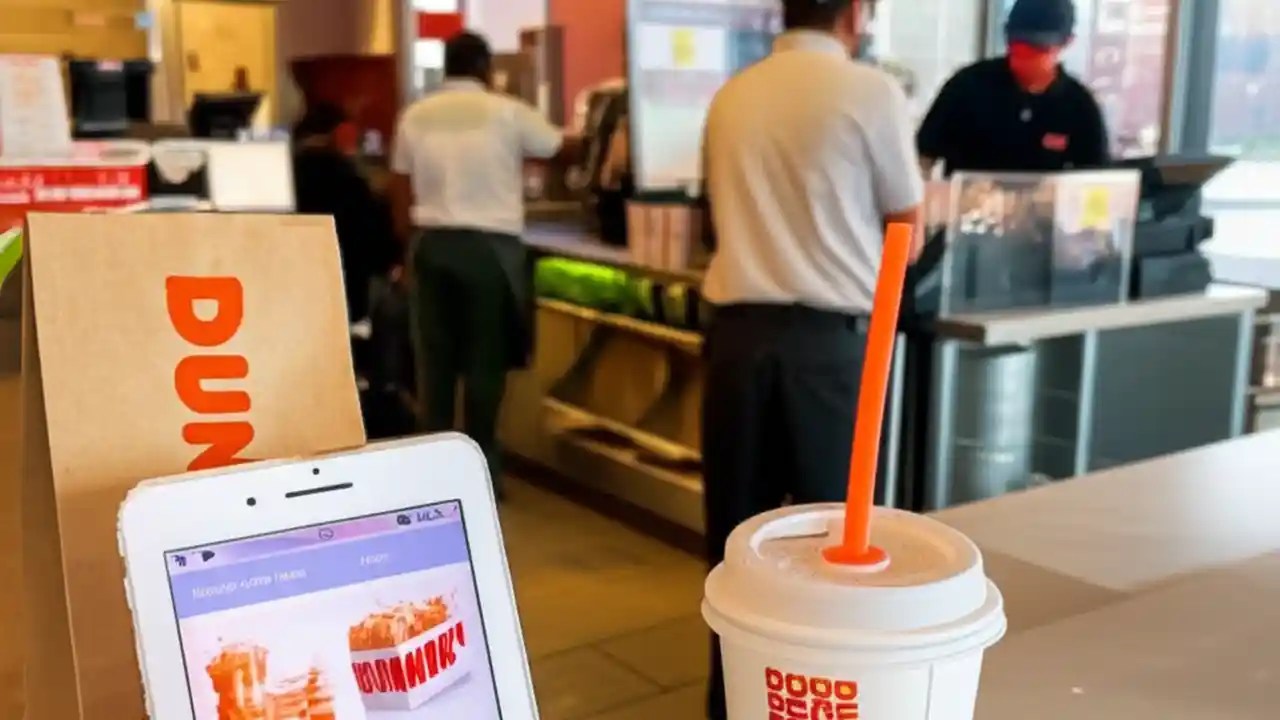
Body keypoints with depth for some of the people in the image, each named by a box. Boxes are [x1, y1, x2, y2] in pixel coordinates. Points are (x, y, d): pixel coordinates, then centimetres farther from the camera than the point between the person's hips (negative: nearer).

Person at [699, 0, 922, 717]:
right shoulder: (871, 91, -5)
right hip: (831, 336, -4)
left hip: (738, 328, 5)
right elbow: (905, 234, 3)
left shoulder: (731, 97, 10)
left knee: (735, 522, 11)